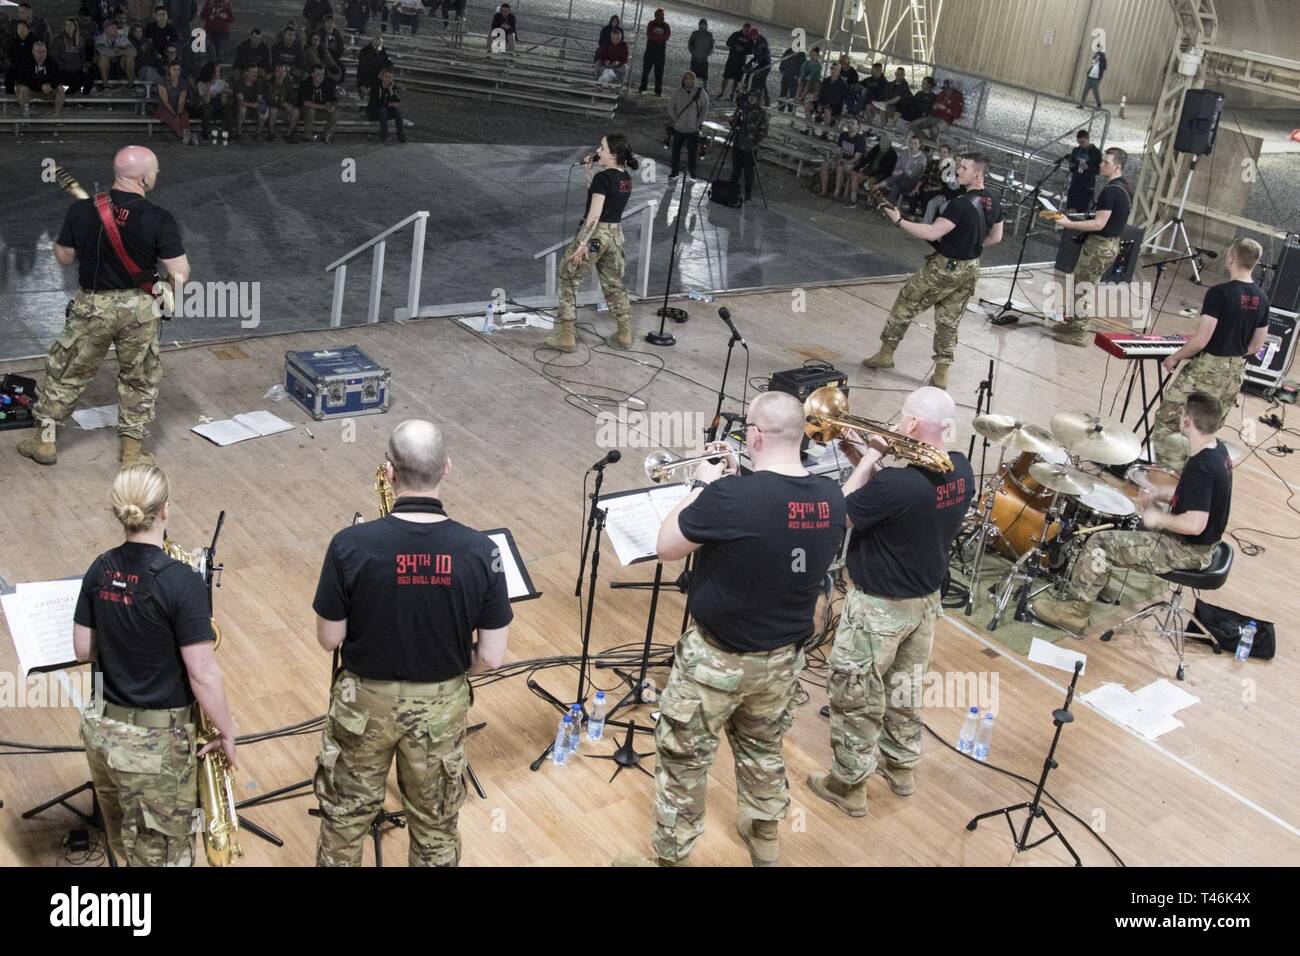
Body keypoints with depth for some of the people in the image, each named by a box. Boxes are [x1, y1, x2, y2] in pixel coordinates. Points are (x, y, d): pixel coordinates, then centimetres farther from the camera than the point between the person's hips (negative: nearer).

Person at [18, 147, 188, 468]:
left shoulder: (81, 210, -9)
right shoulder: (159, 219, -17)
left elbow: (63, 257, 3)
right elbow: (180, 275, -17)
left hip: (92, 306, 2)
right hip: (139, 309, -2)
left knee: (66, 371, 19)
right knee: (139, 380, 17)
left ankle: (44, 440, 29)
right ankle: (131, 450, 23)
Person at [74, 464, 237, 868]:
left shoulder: (100, 570, -2)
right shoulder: (180, 580, -22)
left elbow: (83, 650, 8)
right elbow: (202, 675, -20)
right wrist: (227, 733, -7)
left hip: (102, 728, 7)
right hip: (154, 741, -7)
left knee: (124, 840, 27)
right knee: (161, 854, 10)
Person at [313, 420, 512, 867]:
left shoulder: (350, 545, -23)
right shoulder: (480, 551, -20)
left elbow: (329, 639, -11)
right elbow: (491, 658, -13)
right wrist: (447, 664, 6)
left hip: (365, 701, -1)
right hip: (442, 705, 1)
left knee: (346, 815, 24)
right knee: (436, 825, 22)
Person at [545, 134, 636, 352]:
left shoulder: (603, 177, -18)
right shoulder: (626, 178, 6)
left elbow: (594, 214, -24)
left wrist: (582, 243, -24)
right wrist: (589, 171, 10)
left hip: (595, 233, -8)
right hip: (615, 233, 8)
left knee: (568, 282, 4)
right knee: (614, 284, 18)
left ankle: (565, 337, 5)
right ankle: (625, 335, 22)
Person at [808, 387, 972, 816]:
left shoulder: (896, 484, -34)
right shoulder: (961, 471, -9)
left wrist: (866, 463, -13)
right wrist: (873, 463, -1)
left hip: (879, 607, -7)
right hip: (926, 601, 8)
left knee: (855, 698, 12)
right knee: (905, 688, 26)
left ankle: (848, 785, 26)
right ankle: (901, 767, 44)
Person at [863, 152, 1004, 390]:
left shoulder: (961, 205, -24)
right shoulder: (994, 203, 2)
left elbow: (933, 233, -27)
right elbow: (996, 237, 15)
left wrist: (899, 221, -23)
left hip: (945, 267, -7)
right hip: (971, 269, 7)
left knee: (906, 304, 9)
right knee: (949, 320, 14)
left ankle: (886, 353, 18)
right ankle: (941, 374, 15)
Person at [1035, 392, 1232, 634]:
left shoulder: (1200, 467, -30)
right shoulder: (1218, 448, 0)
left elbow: (1195, 524, -34)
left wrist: (1158, 518, -18)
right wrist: (1160, 498, 7)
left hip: (1189, 551, -10)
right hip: (1205, 541, 10)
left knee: (1100, 543, -11)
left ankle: (1076, 610, -1)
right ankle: (1097, 583, 32)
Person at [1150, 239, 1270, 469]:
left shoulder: (1220, 293, -18)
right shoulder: (1262, 299, 3)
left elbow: (1201, 340, -21)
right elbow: (1256, 347, 10)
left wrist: (1174, 357, -5)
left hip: (1207, 370, -7)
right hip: (1235, 373, 7)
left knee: (1167, 423, 2)